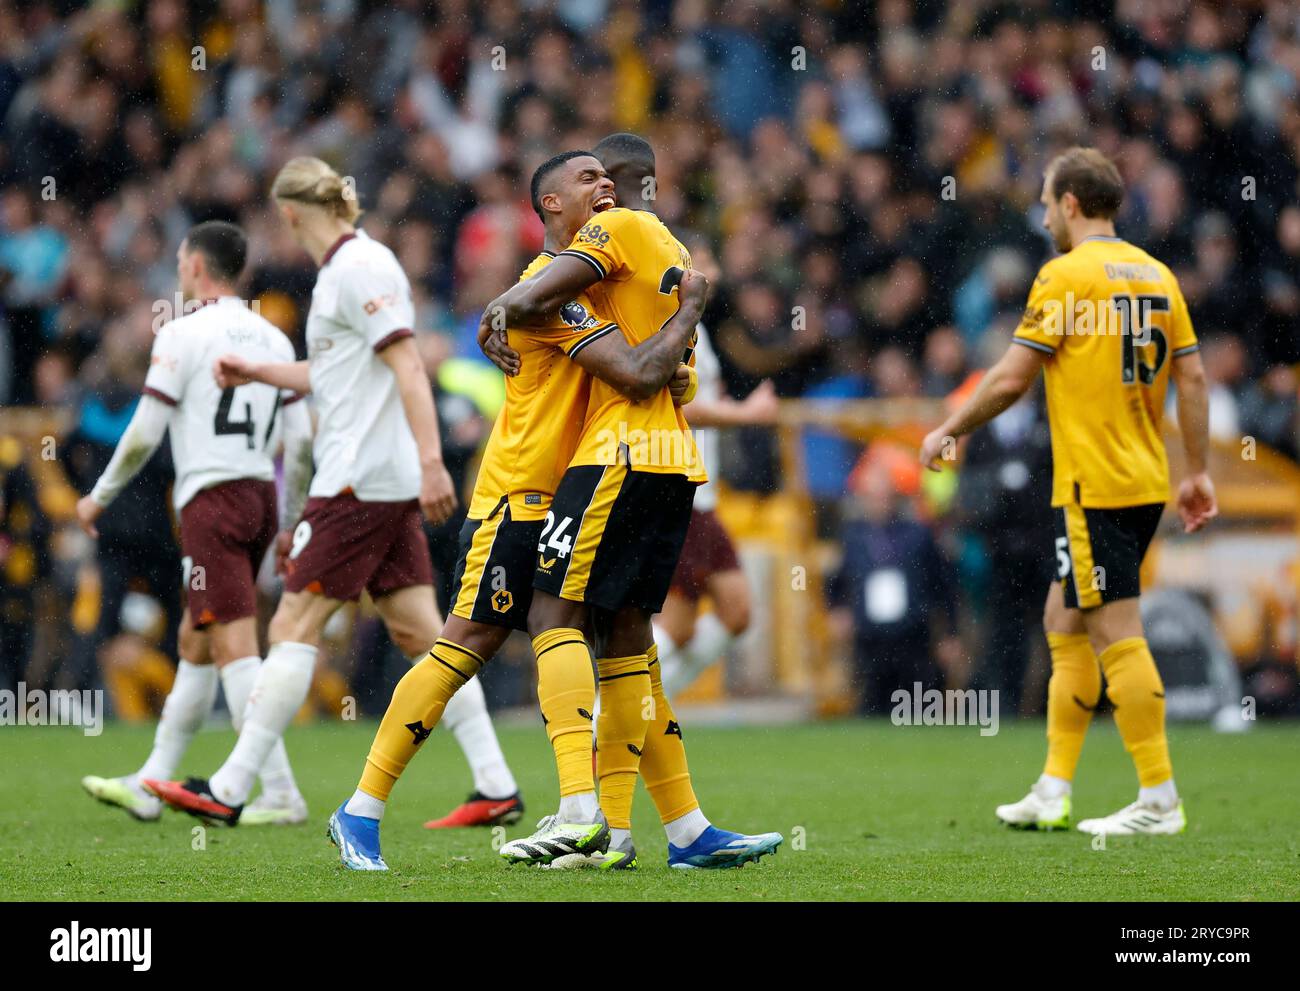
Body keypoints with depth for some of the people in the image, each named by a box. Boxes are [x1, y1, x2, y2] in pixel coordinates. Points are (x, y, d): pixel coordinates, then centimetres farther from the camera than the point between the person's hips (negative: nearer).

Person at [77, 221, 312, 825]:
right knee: (193, 645, 15)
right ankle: (150, 785, 22)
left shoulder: (183, 334, -7)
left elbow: (144, 435, -8)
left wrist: (99, 497, 6)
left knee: (234, 649, -11)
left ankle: (280, 794, -18)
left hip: (212, 500, -8)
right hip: (260, 499, 8)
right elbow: (299, 440, 10)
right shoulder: (272, 338, 12)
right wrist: (291, 522, 19)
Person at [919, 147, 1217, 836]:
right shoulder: (1155, 274, 11)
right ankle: (1053, 791, 17)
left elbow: (1011, 379, -10)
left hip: (1092, 485, -8)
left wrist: (948, 432, 4)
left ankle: (1159, 799, -8)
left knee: (1116, 633, -7)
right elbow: (1191, 377, 10)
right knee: (1064, 622, 16)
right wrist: (1197, 472, 15)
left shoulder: (1066, 274, -10)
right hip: (1146, 482, 8)